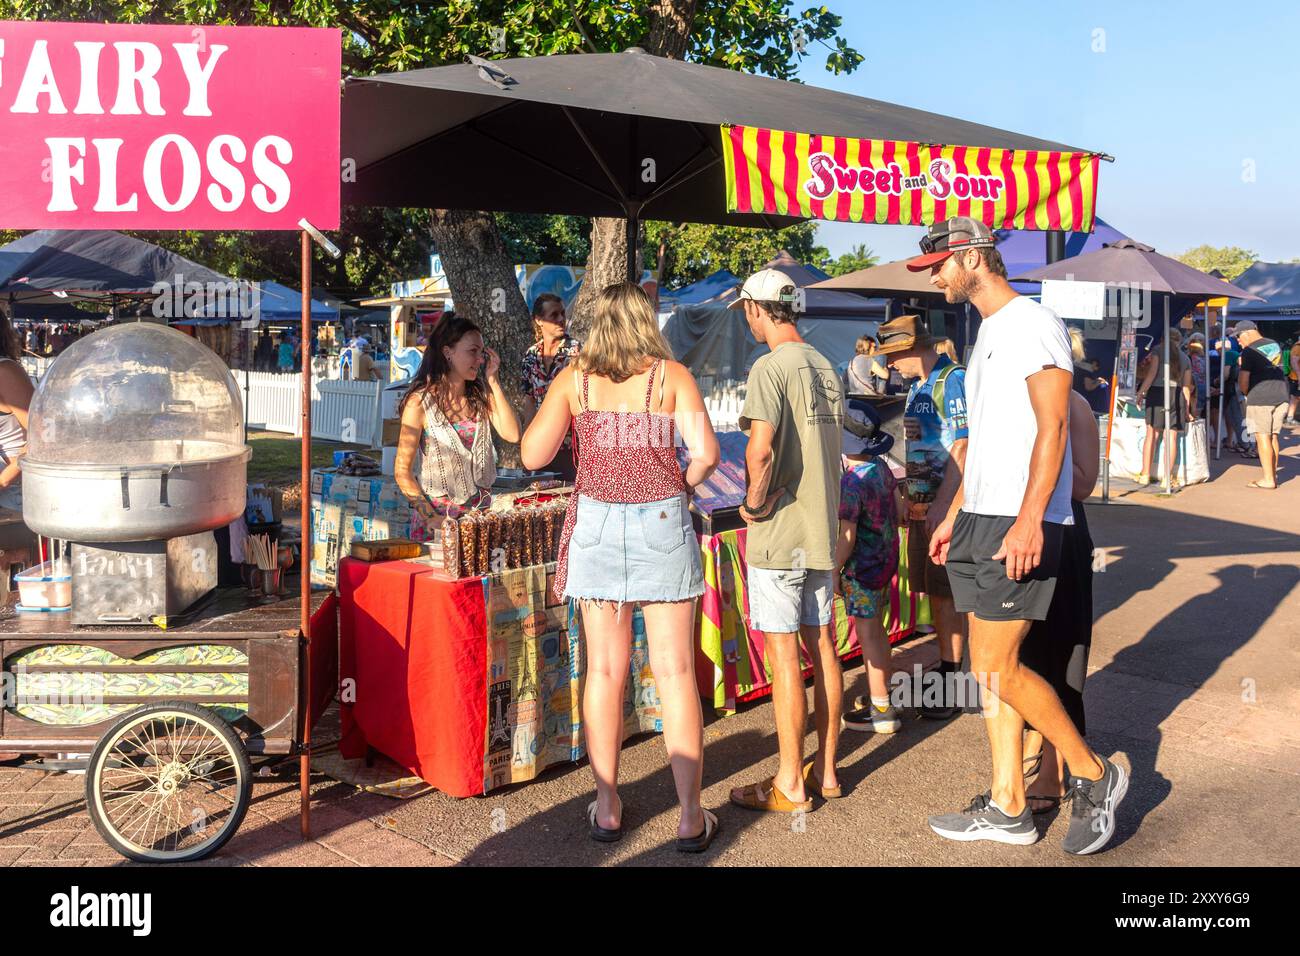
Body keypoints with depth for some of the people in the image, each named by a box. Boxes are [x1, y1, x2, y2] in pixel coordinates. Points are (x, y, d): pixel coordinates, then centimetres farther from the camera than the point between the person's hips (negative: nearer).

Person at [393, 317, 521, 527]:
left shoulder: (480, 394, 3)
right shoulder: (421, 402, -10)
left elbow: (512, 434, -12)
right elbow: (402, 471, -10)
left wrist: (493, 381, -9)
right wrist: (430, 516, -19)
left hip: (481, 510, 4)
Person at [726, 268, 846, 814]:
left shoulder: (771, 368, -15)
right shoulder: (825, 368, 11)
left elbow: (762, 448, -26)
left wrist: (753, 503, -12)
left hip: (780, 531, -8)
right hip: (823, 526, 8)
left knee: (783, 652, -1)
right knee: (821, 645, 12)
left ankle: (790, 784, 7)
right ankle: (826, 770, 22)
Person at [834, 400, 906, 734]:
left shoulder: (851, 482, -22)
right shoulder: (882, 467, 2)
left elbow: (847, 537, -22)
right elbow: (900, 511, 12)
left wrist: (835, 570, -12)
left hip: (862, 568, -9)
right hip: (887, 558, 9)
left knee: (868, 634, -1)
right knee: (876, 629, 19)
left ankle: (881, 711, 6)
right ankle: (881, 694, 32)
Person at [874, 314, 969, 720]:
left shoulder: (953, 380, -13)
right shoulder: (918, 386, 15)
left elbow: (961, 449, -19)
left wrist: (942, 506, -22)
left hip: (946, 505, -9)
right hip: (922, 504, 9)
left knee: (946, 595, -3)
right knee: (933, 592, 14)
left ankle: (951, 686, 5)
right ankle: (946, 667, 25)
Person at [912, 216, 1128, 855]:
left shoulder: (1033, 324, -9)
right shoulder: (988, 333, 20)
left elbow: (1052, 430, -18)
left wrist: (1029, 520, -25)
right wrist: (954, 515, 22)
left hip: (1021, 525, -9)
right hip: (980, 521, 9)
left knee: (997, 668, -9)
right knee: (989, 667, 9)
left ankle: (1093, 774, 10)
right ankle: (1007, 808, 18)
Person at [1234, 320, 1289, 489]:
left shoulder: (1249, 351, -9)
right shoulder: (1275, 345, 13)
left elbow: (1243, 381, -12)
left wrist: (1245, 393, 6)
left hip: (1260, 399, -7)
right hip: (1280, 397, 7)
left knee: (1263, 437, -2)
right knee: (1273, 437, 13)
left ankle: (1268, 479, 0)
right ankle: (1273, 476, 17)